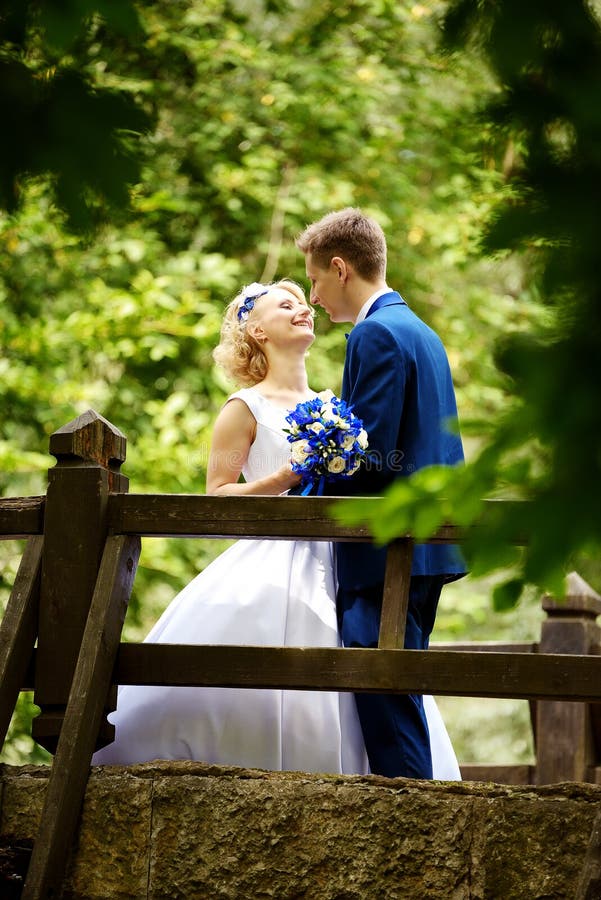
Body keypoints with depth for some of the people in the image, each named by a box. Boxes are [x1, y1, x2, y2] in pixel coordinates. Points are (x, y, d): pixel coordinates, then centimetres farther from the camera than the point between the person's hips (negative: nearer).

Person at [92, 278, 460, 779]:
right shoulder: (246, 408, 1)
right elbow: (218, 494, -4)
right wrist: (285, 478, -15)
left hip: (331, 567, 5)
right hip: (272, 565, -5)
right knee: (250, 694, -12)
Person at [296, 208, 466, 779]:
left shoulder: (375, 334, -12)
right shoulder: (421, 332, 19)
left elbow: (369, 453, -18)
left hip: (387, 553, -10)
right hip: (427, 544, 10)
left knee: (385, 701, -10)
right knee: (397, 697, 13)